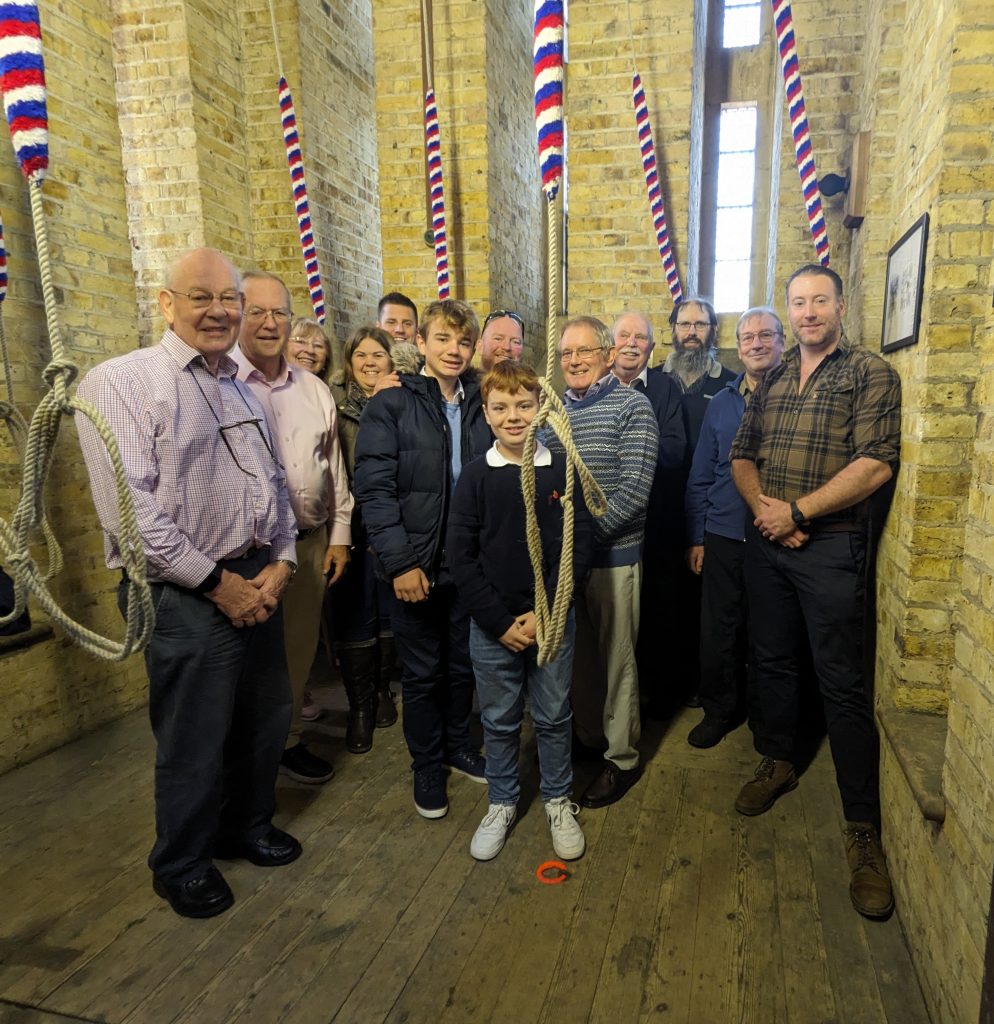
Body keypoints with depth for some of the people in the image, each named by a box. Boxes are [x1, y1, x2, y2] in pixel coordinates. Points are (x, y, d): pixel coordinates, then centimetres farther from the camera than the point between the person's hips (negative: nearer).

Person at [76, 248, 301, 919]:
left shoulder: (242, 390, 15)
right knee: (195, 743, 8)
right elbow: (127, 509, -18)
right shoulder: (122, 383, -10)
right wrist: (217, 581, -16)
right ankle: (183, 866, 34)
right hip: (185, 595, -7)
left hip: (260, 583, 7)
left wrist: (280, 563, -1)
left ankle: (248, 826, 44)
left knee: (267, 719, 18)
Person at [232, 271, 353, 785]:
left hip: (311, 544, 5)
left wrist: (339, 536, 11)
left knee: (299, 650, 16)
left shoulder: (314, 390, 11)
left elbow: (334, 468, 14)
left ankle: (289, 740, 35)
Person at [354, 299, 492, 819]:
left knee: (463, 663, 17)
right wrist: (400, 561, -18)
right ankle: (426, 766, 31)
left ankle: (458, 746, 40)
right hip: (417, 563, -3)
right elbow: (374, 488, -12)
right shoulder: (391, 404, -6)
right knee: (422, 672, 11)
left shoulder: (480, 404, 5)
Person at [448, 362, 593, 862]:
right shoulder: (475, 477, -4)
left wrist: (543, 613, -11)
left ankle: (558, 801, 35)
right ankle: (501, 803, 35)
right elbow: (462, 558, -5)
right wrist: (500, 623, -10)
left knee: (554, 717, 13)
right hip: (491, 625, 0)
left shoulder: (563, 471, -4)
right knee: (499, 721, 14)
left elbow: (577, 549, -5)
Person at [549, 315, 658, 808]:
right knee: (575, 654, 16)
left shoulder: (631, 406, -7)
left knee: (616, 657, 6)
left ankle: (622, 757, 23)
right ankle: (586, 737, 36)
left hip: (613, 553, -5)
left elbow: (635, 489, -15)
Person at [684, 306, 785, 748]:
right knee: (718, 629, 8)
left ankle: (762, 713, 31)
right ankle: (719, 710, 28)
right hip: (723, 538, 2)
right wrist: (695, 538, 7)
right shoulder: (721, 402, 7)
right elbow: (700, 477, 9)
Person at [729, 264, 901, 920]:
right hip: (766, 543, 6)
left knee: (842, 684, -2)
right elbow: (742, 454, 11)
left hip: (831, 546, -5)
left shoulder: (872, 374, -5)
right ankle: (779, 764, 38)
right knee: (773, 660, 16)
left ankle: (864, 829, 10)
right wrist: (762, 506, -8)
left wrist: (797, 510, -16)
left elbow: (875, 464, -15)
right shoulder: (771, 380, 13)